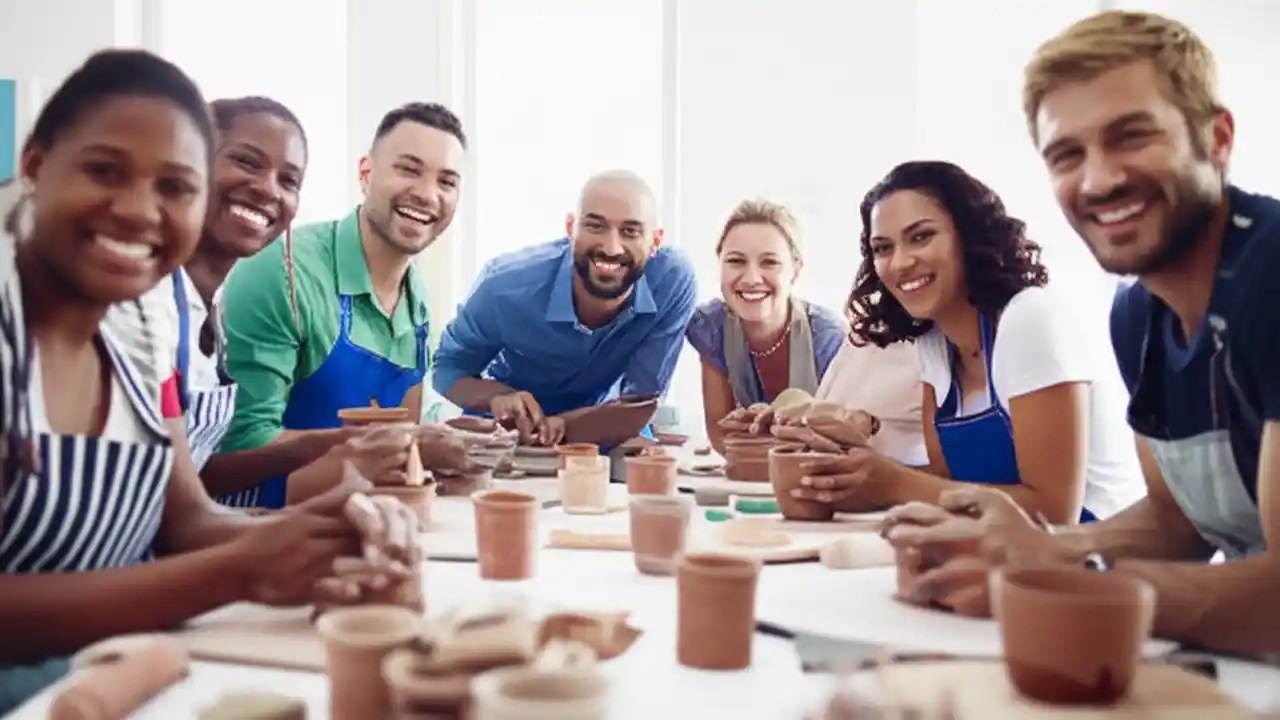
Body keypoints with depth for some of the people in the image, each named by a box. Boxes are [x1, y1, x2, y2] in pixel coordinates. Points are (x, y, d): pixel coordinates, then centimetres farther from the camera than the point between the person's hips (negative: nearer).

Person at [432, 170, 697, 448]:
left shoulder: (674, 280, -29)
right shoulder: (507, 285, -29)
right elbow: (449, 368, -13)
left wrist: (556, 426, -39)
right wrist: (499, 398, -34)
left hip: (601, 423, 2)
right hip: (505, 429, -1)